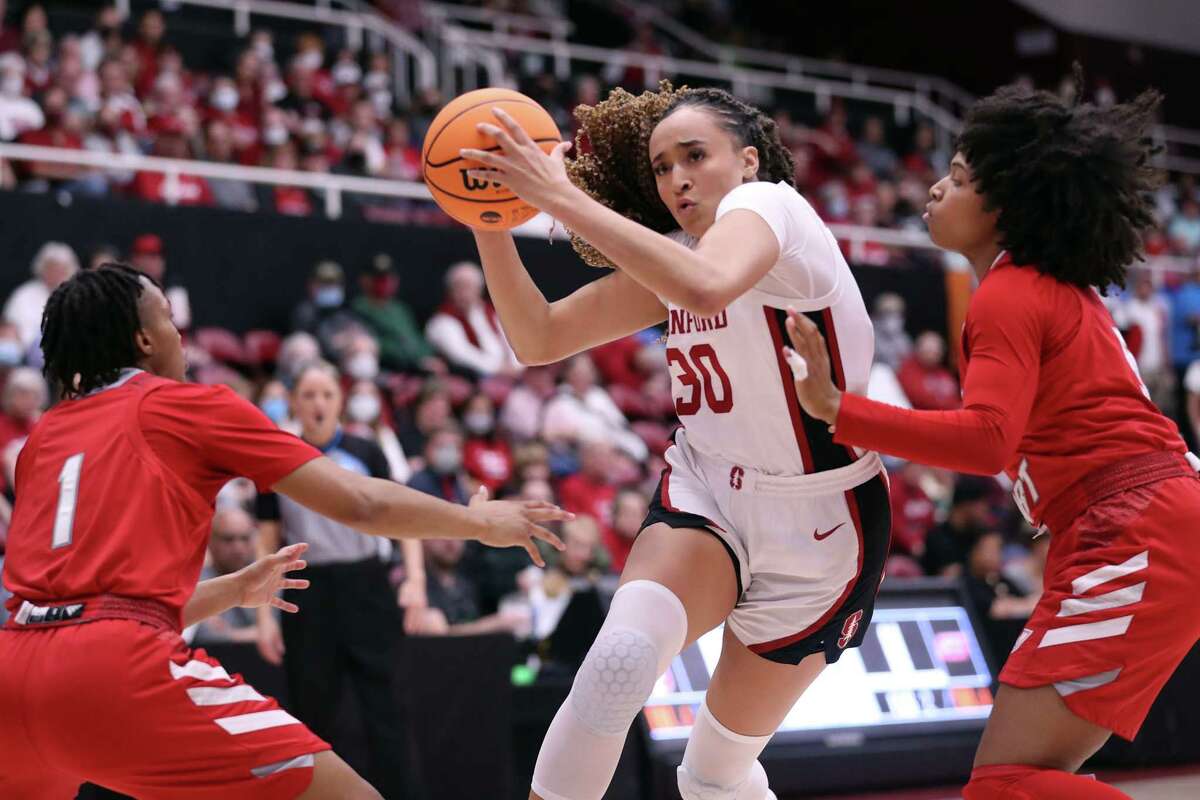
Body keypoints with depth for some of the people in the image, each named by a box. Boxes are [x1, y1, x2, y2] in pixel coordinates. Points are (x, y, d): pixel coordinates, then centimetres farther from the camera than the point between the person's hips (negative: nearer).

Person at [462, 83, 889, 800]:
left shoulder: (768, 204, -19)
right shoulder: (669, 256, 3)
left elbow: (705, 287, -43)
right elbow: (539, 338, 0)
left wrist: (559, 194, -42)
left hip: (817, 525, -4)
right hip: (707, 490, 4)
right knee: (623, 654, -29)